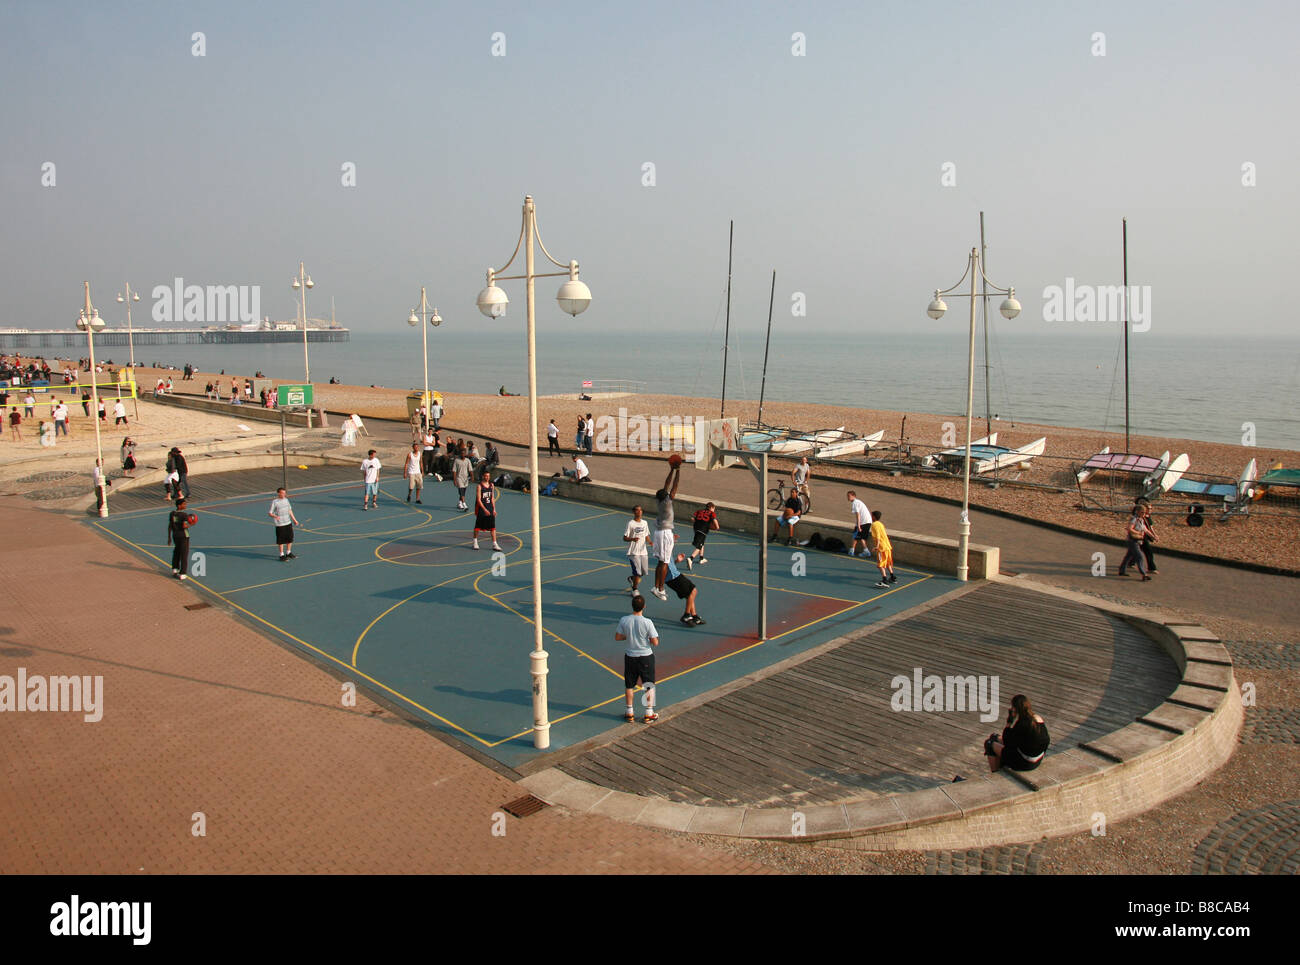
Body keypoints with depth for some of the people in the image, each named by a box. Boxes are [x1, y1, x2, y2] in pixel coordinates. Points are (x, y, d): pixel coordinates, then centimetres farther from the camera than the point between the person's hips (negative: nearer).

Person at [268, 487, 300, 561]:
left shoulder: (286, 499, 8)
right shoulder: (274, 502, -11)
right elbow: (269, 513, -10)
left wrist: (294, 519, 22)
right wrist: (275, 516, -31)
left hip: (288, 523, 6)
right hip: (280, 525, -6)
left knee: (290, 539, 13)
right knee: (281, 541, 1)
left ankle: (288, 553, 28)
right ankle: (282, 555, 12)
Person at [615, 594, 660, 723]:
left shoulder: (624, 620, -12)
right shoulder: (647, 622, -21)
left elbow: (617, 637, -1)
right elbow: (655, 642, -17)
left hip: (630, 656, 3)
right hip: (646, 656, -3)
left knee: (629, 685, 17)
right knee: (649, 686, 13)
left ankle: (629, 713, 26)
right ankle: (649, 714, 19)